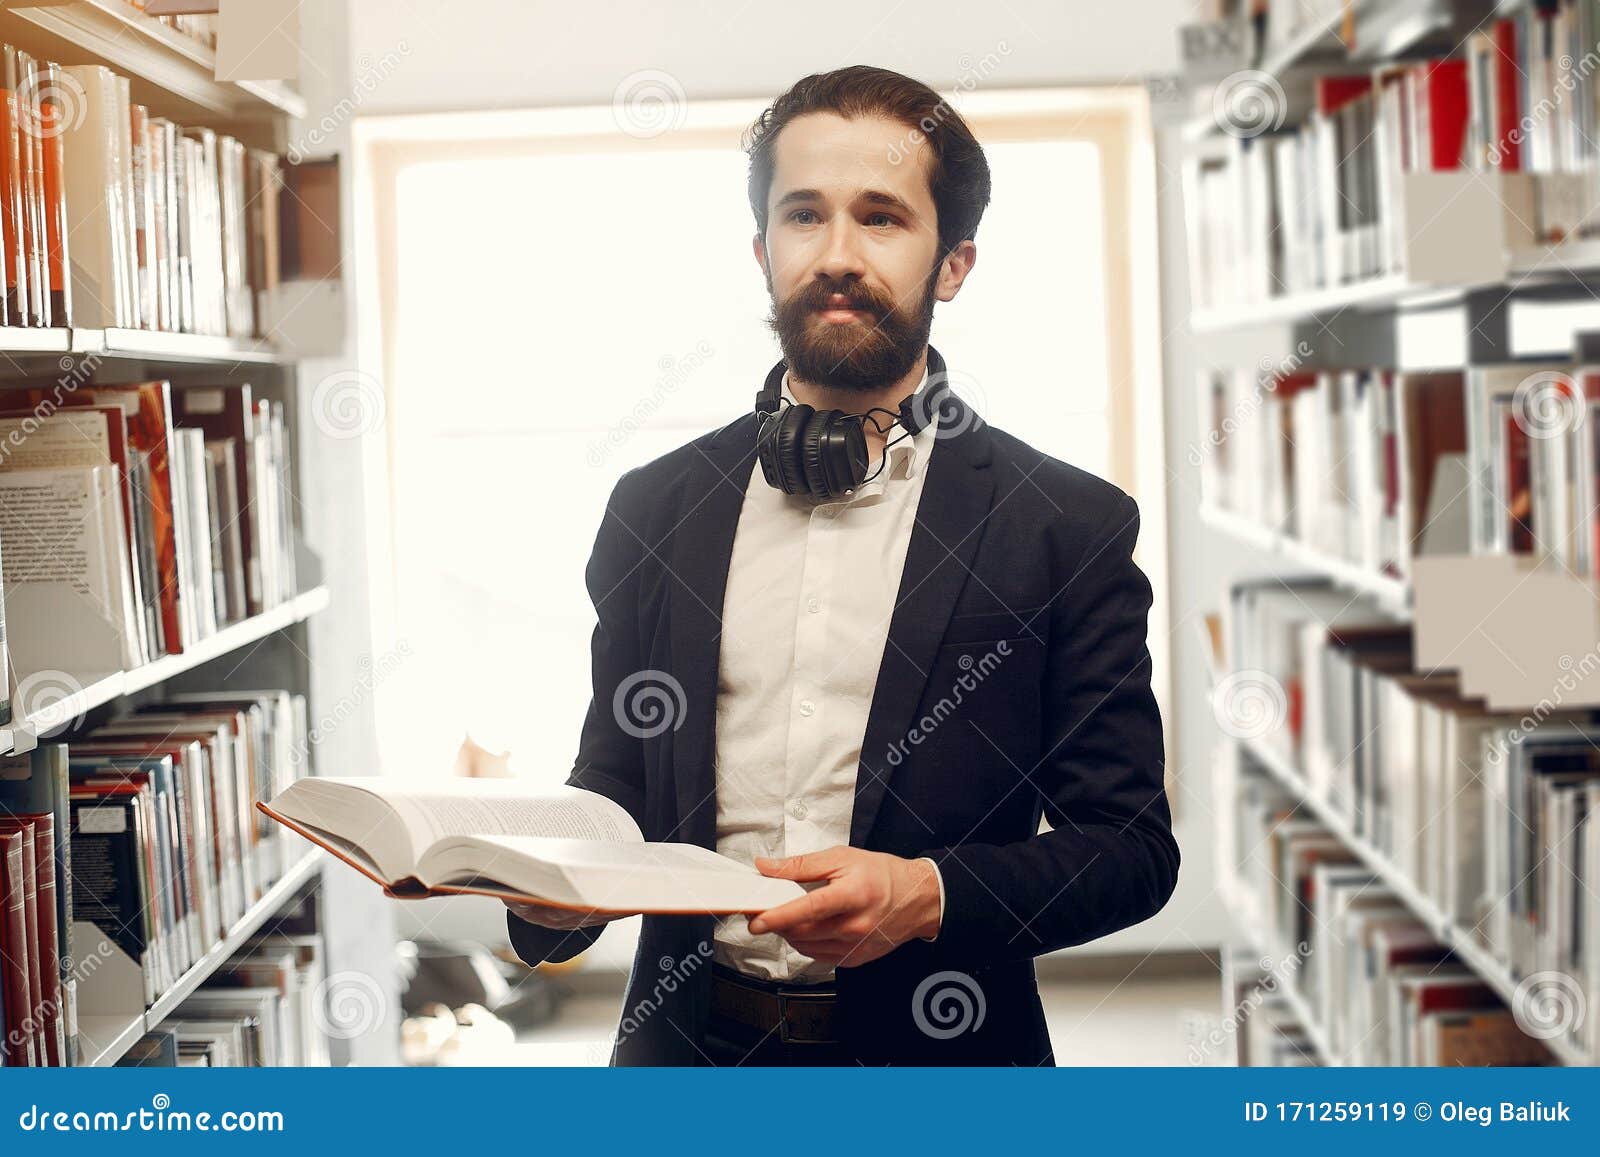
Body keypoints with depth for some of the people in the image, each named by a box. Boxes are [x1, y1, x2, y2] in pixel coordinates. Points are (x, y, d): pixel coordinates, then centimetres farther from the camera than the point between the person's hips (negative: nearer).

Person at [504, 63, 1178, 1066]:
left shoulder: (1068, 525, -6)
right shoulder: (652, 507, 3)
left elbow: (1133, 844, -6)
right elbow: (615, 787, 10)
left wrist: (928, 894, -22)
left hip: (928, 1059, -2)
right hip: (688, 1047, 3)